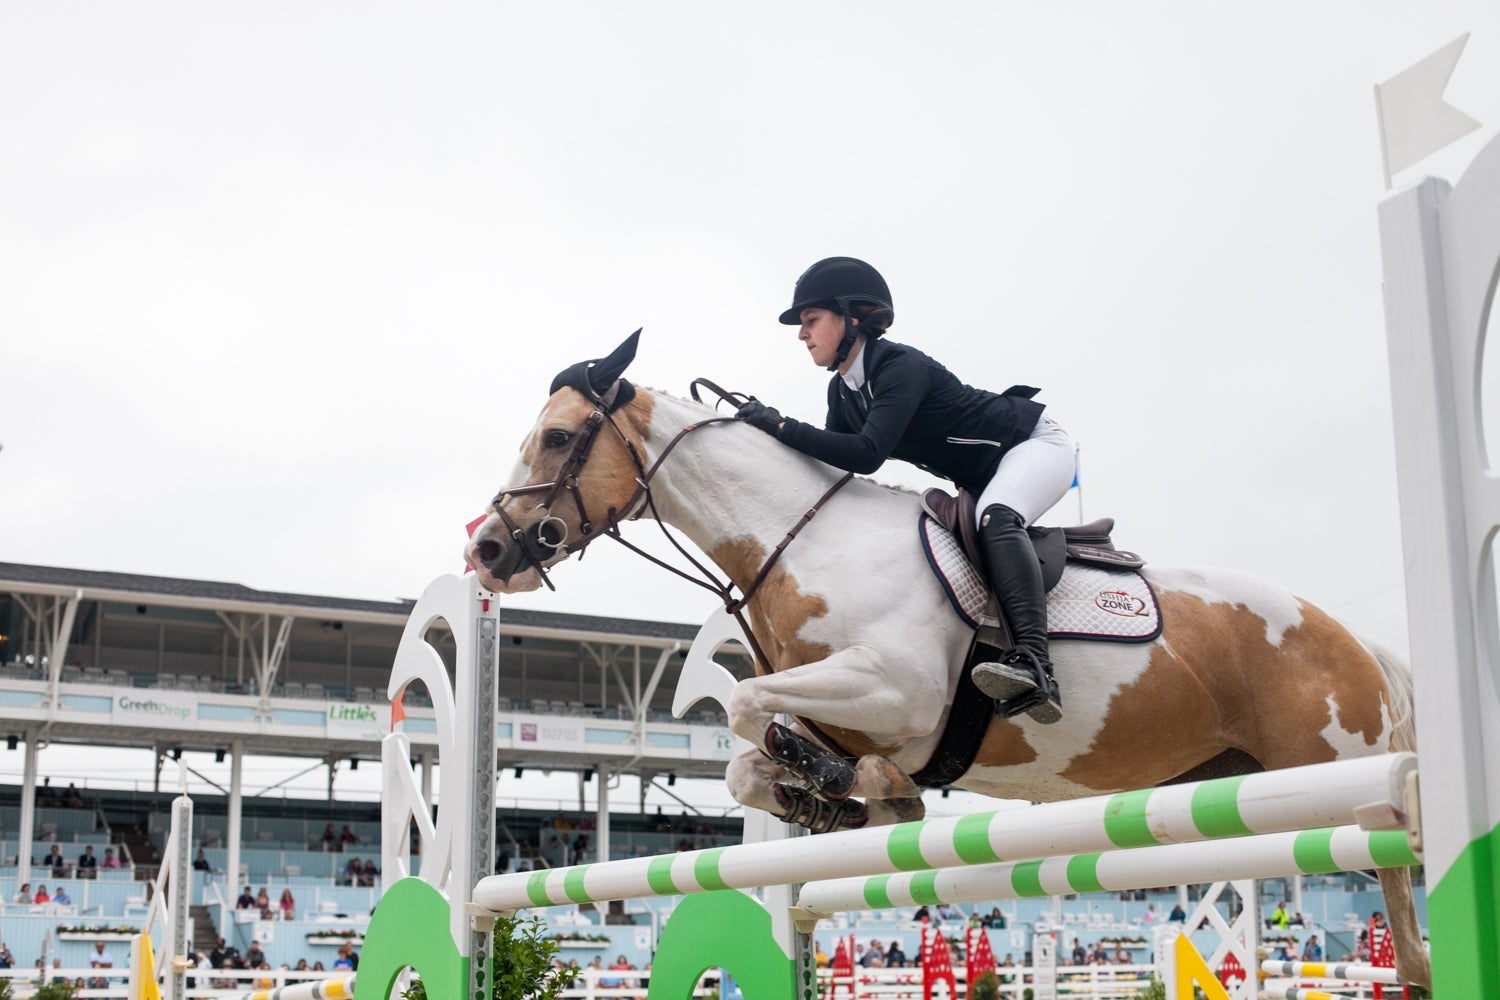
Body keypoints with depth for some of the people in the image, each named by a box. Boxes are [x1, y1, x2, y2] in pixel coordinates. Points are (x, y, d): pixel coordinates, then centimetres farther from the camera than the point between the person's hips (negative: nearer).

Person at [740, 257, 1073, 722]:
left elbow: (866, 454, -39)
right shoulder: (842, 390, 0)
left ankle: (1034, 662, -53)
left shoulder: (901, 367, -28)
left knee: (995, 516, -37)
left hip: (1036, 444, -11)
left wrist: (782, 426, -36)